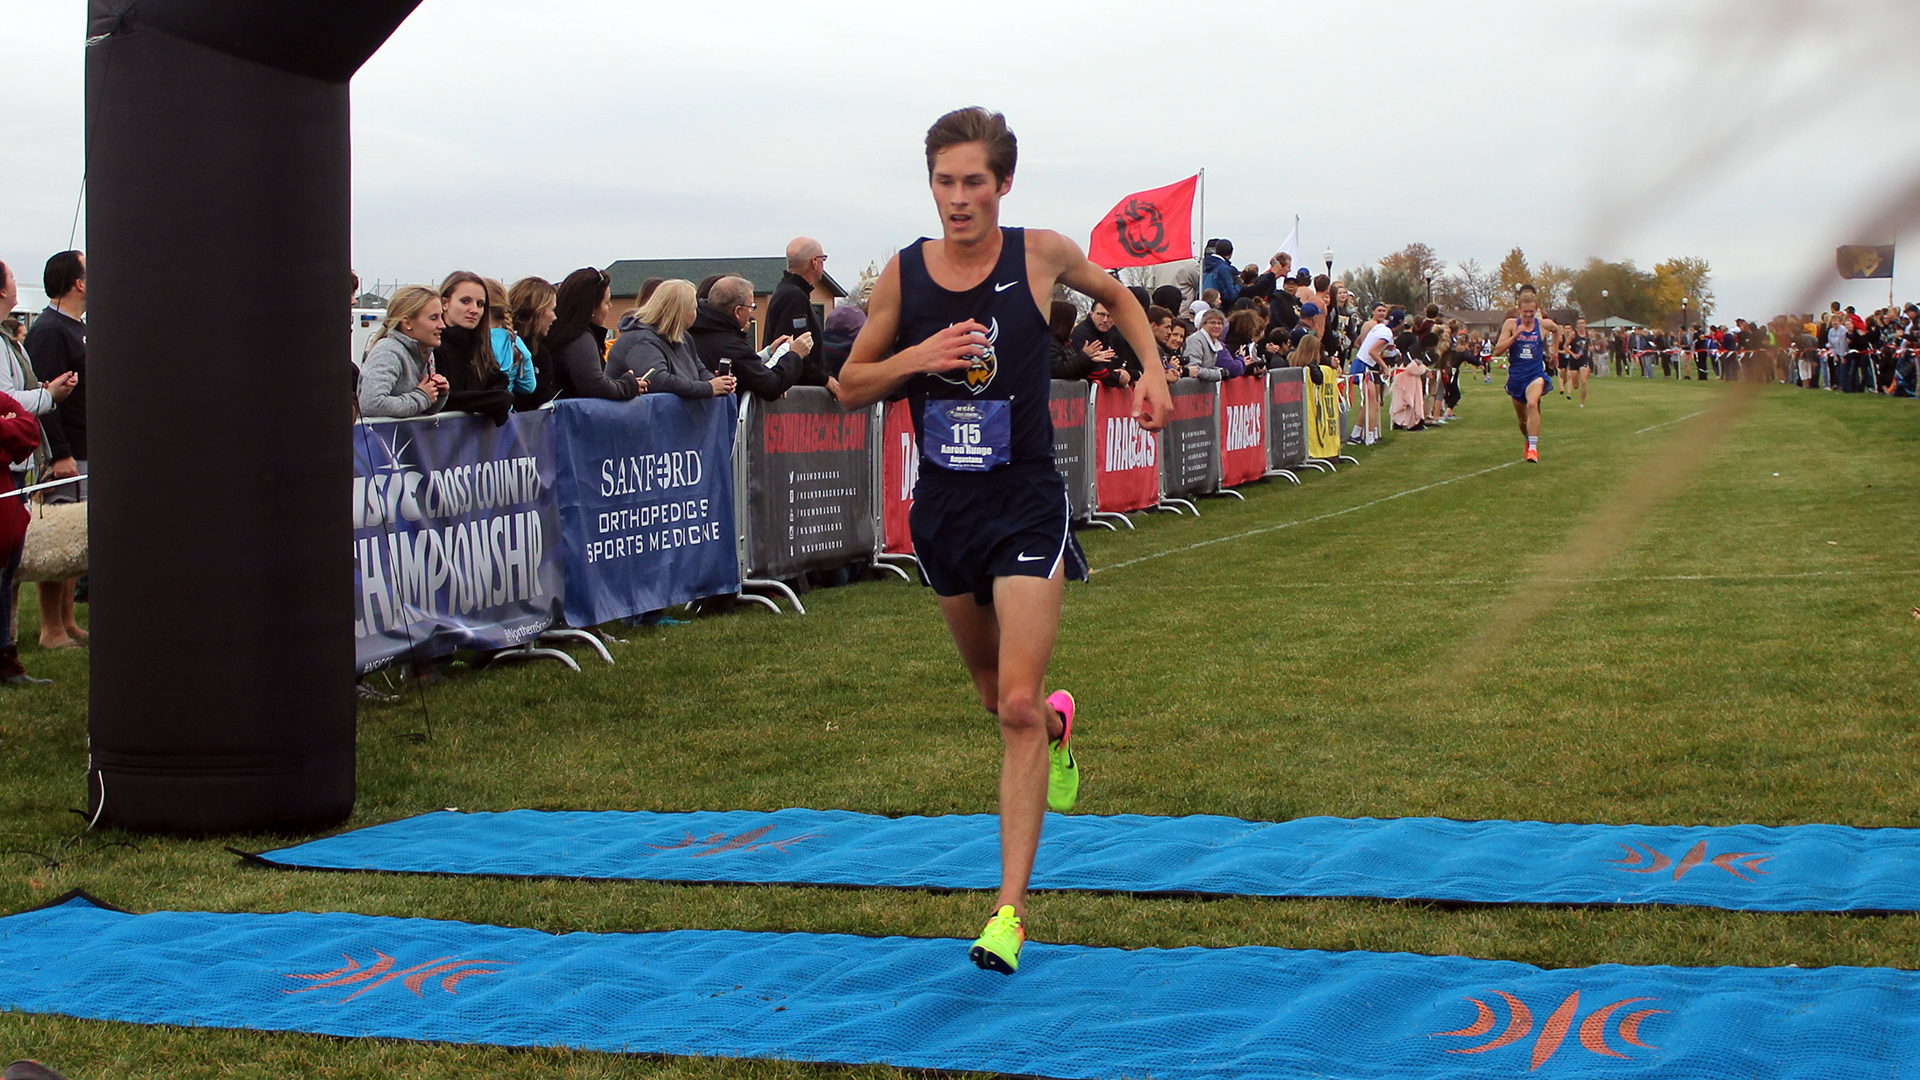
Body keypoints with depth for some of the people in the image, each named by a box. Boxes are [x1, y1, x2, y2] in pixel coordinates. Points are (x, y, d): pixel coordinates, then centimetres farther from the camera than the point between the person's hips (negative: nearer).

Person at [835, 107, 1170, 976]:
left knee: (1017, 706, -13)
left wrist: (1152, 370, 1)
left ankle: (1011, 907, -10)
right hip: (943, 508, 3)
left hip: (1027, 506, -3)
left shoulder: (1042, 254, -6)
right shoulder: (903, 275, -4)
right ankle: (1057, 724, 56)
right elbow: (850, 387, 4)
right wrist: (914, 359, -15)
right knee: (995, 691, 20)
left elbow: (1116, 296, 15)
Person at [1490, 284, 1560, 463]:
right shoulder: (1511, 324, -4)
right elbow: (1498, 349, -12)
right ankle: (1529, 441, 45)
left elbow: (1557, 330, 23)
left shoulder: (1545, 325, -1)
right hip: (1516, 376, 2)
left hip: (1536, 374, -2)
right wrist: (1515, 335, -22)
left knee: (1532, 403, -32)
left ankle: (1533, 448, -34)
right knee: (1522, 420, 12)